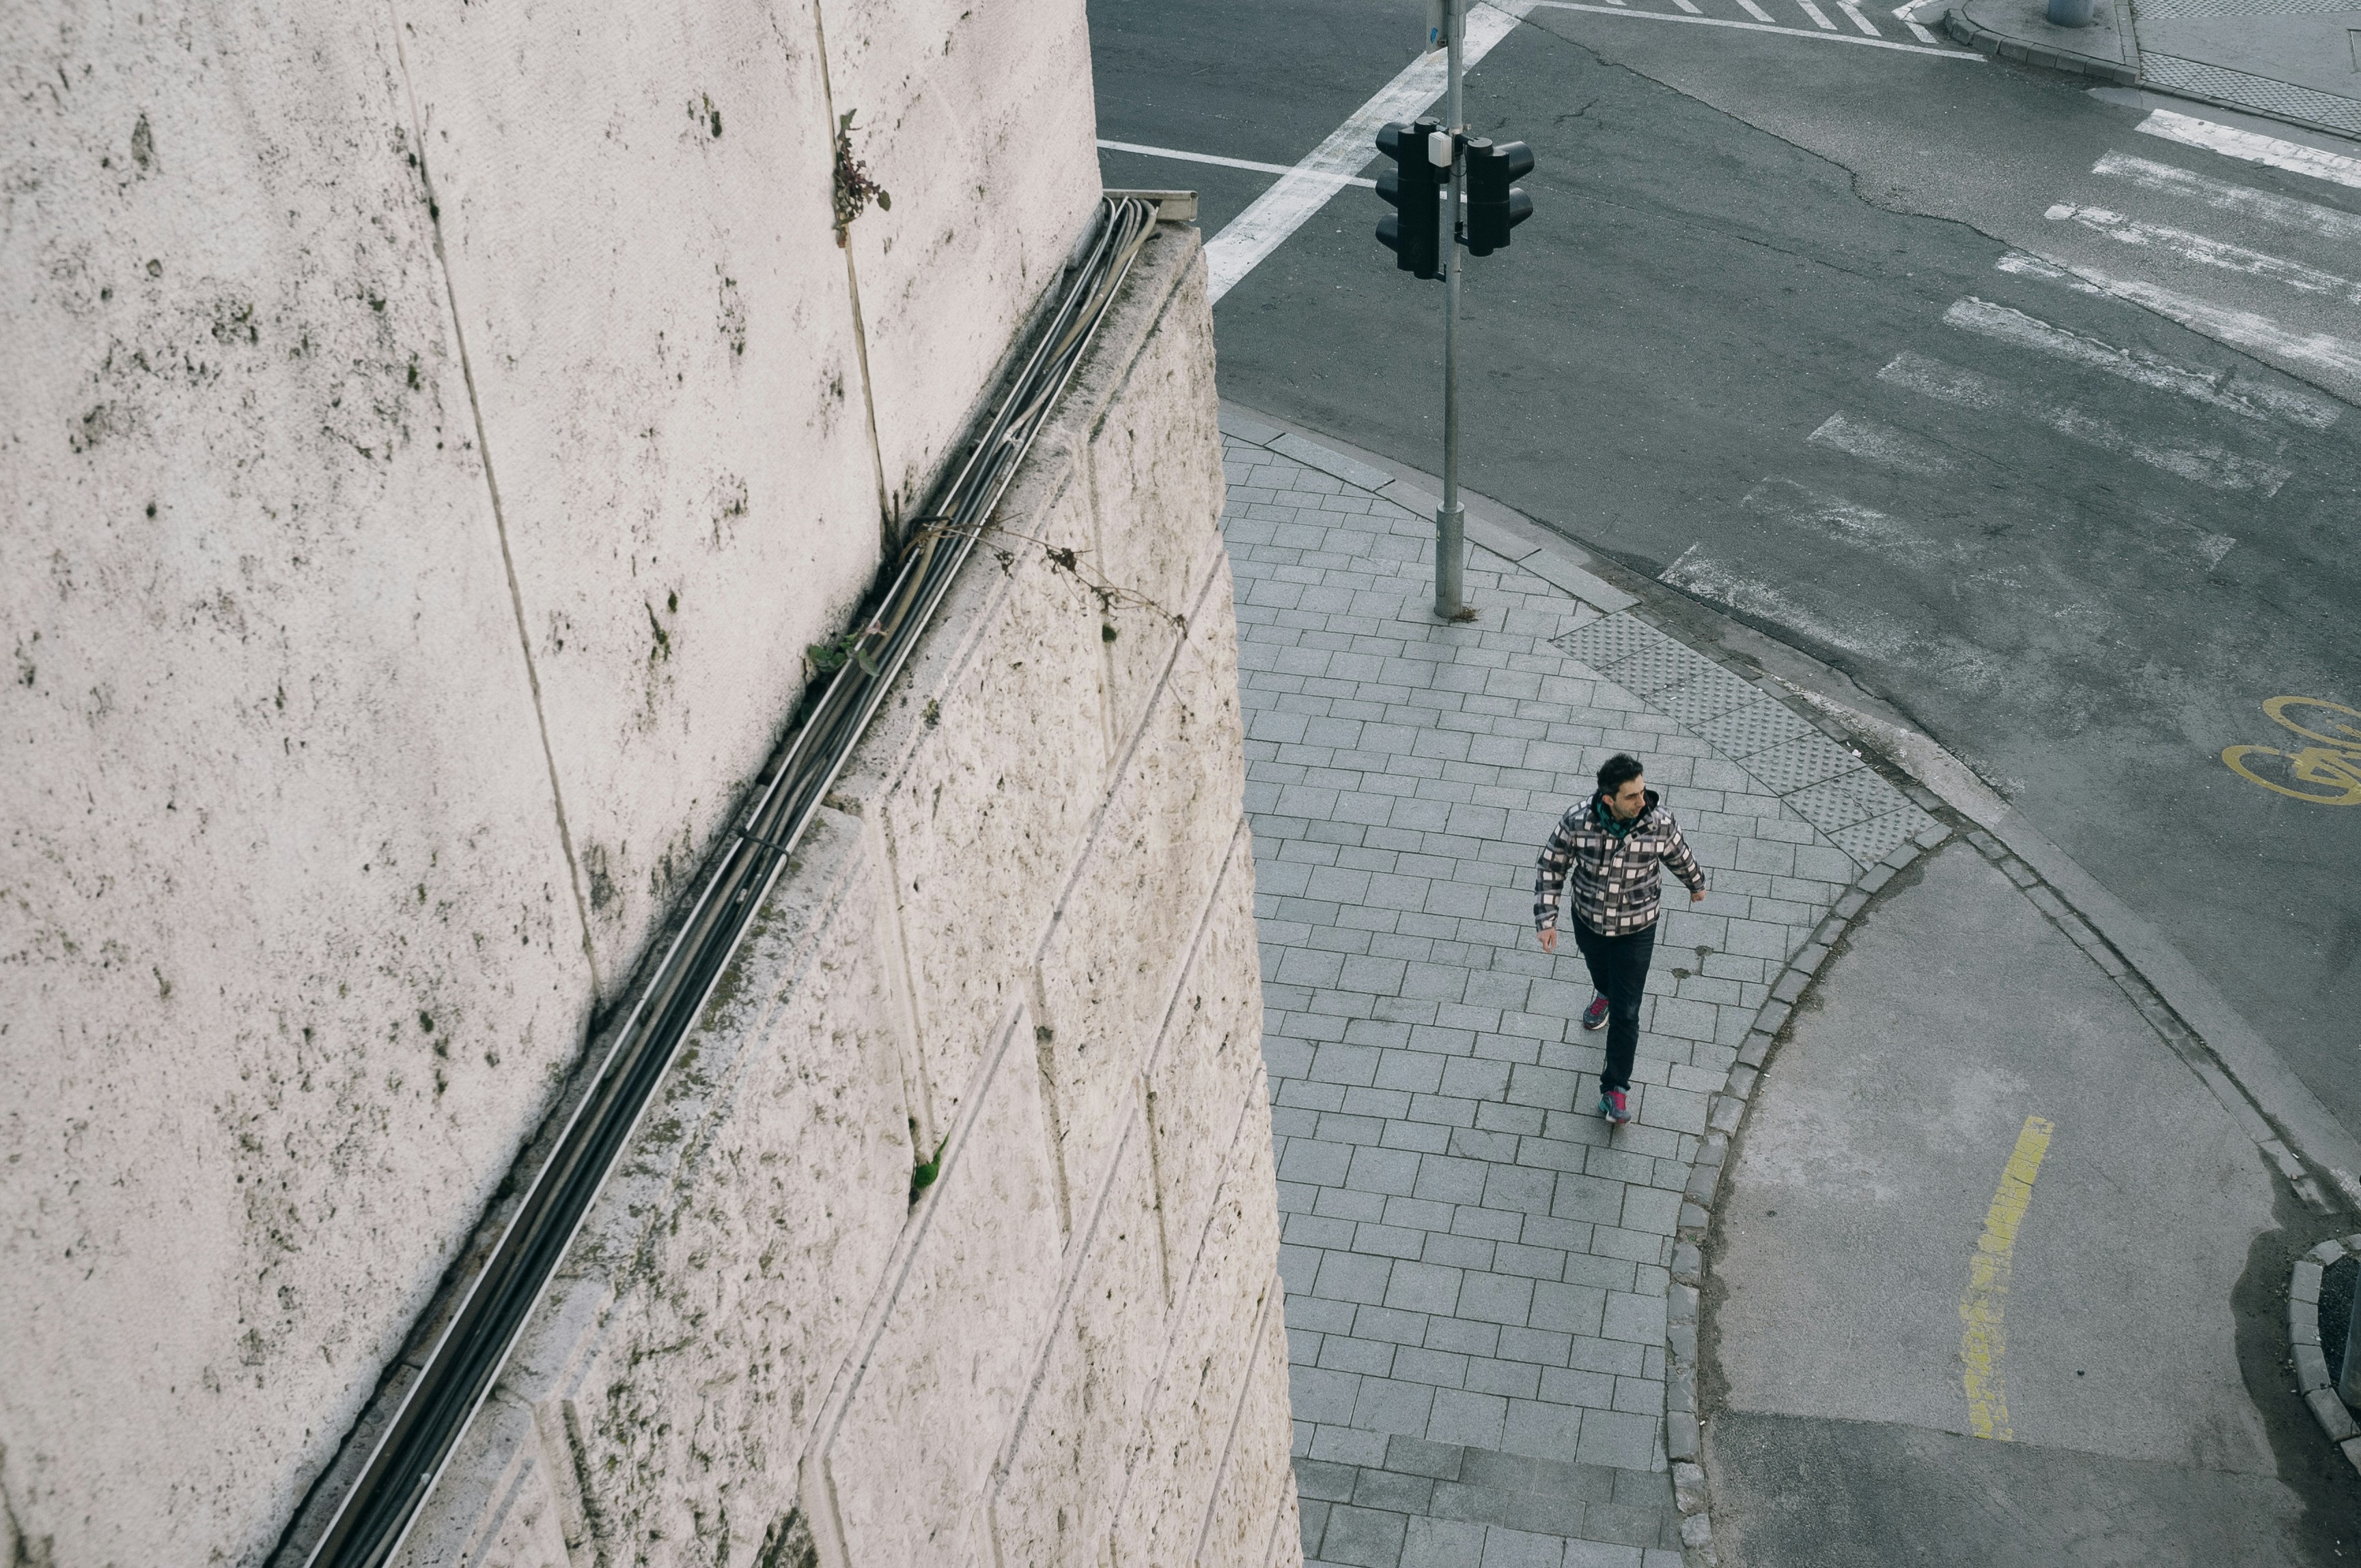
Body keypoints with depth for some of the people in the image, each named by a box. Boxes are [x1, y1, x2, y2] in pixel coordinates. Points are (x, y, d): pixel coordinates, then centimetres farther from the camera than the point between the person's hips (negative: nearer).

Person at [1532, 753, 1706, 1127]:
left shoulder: (1660, 824, -26)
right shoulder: (1577, 821, -27)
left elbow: (1680, 856, -2)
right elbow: (1551, 867, -11)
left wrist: (1696, 884, 17)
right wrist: (1546, 919, -15)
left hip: (1636, 930, -2)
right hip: (1589, 921, 2)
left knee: (1625, 1013, 1)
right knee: (1600, 971, 33)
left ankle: (1615, 1089, 16)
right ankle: (1605, 994, 70)